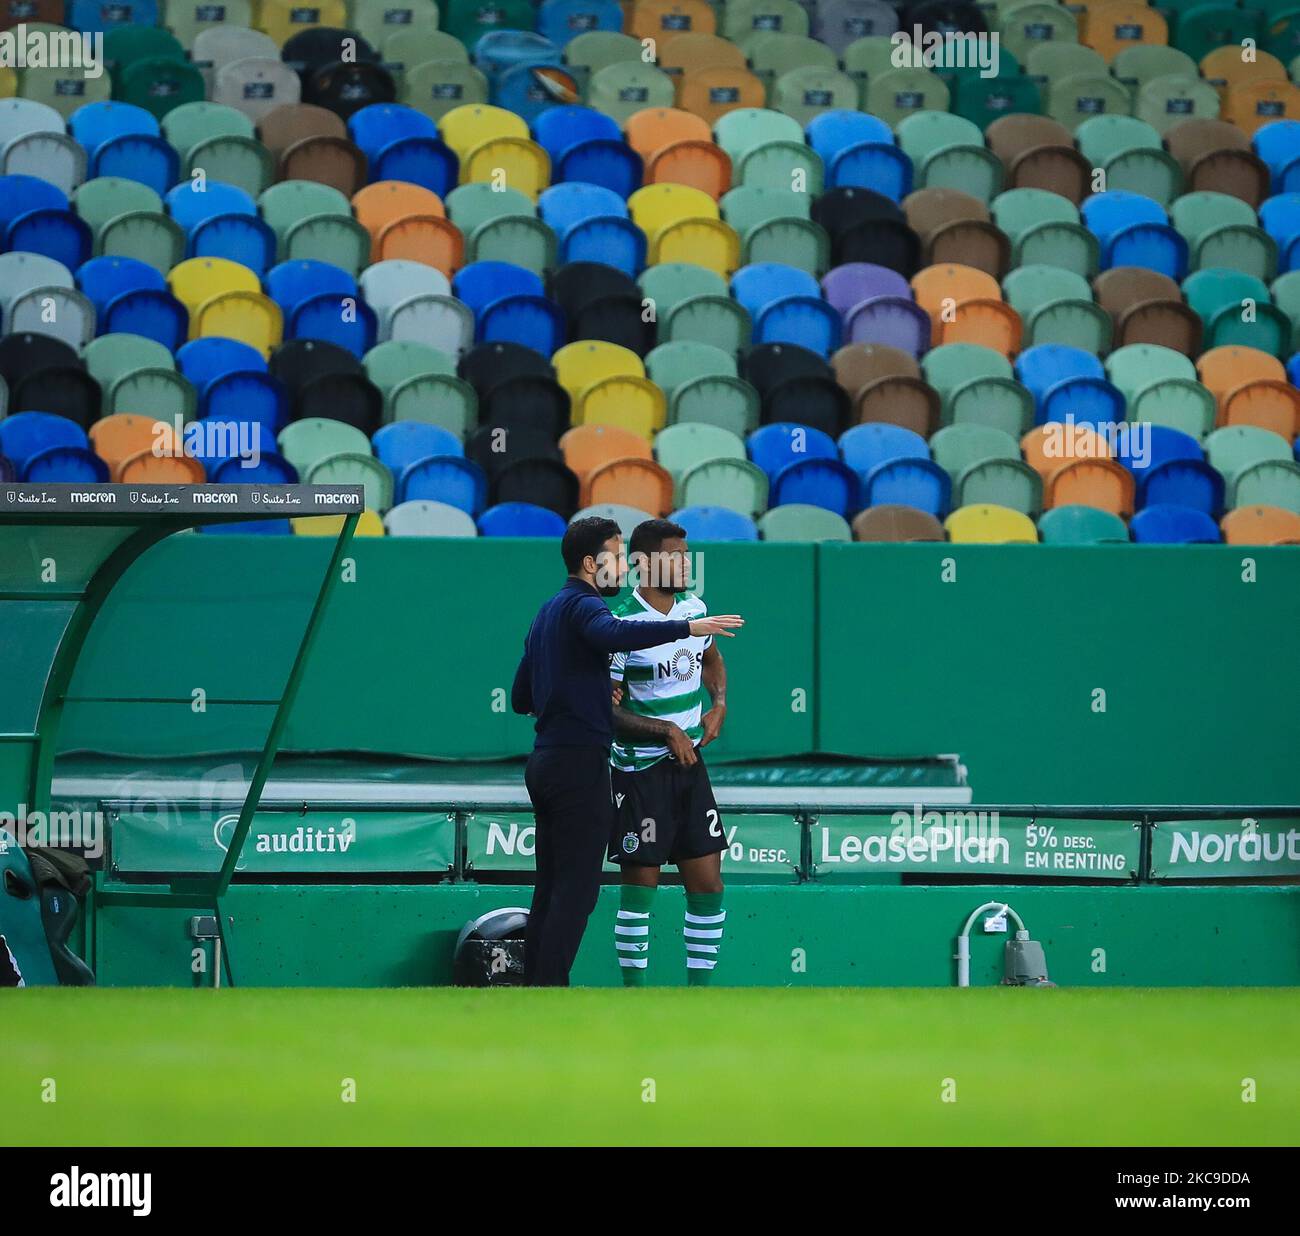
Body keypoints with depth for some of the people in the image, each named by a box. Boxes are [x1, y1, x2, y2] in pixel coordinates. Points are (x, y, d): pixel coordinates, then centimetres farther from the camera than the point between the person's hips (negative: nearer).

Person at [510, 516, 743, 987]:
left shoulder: (548, 613, 20)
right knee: (576, 890, -8)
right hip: (581, 762, -10)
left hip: (545, 762, 10)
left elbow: (521, 697, 23)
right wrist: (687, 627, -38)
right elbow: (614, 634, -35)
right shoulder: (581, 605, -10)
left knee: (550, 889, 11)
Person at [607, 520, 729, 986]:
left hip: (689, 766, 7)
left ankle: (697, 993, 13)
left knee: (708, 886, 5)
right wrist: (666, 730, -20)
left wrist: (719, 704, 9)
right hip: (640, 771, -6)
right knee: (640, 889, -1)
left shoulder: (694, 608, 5)